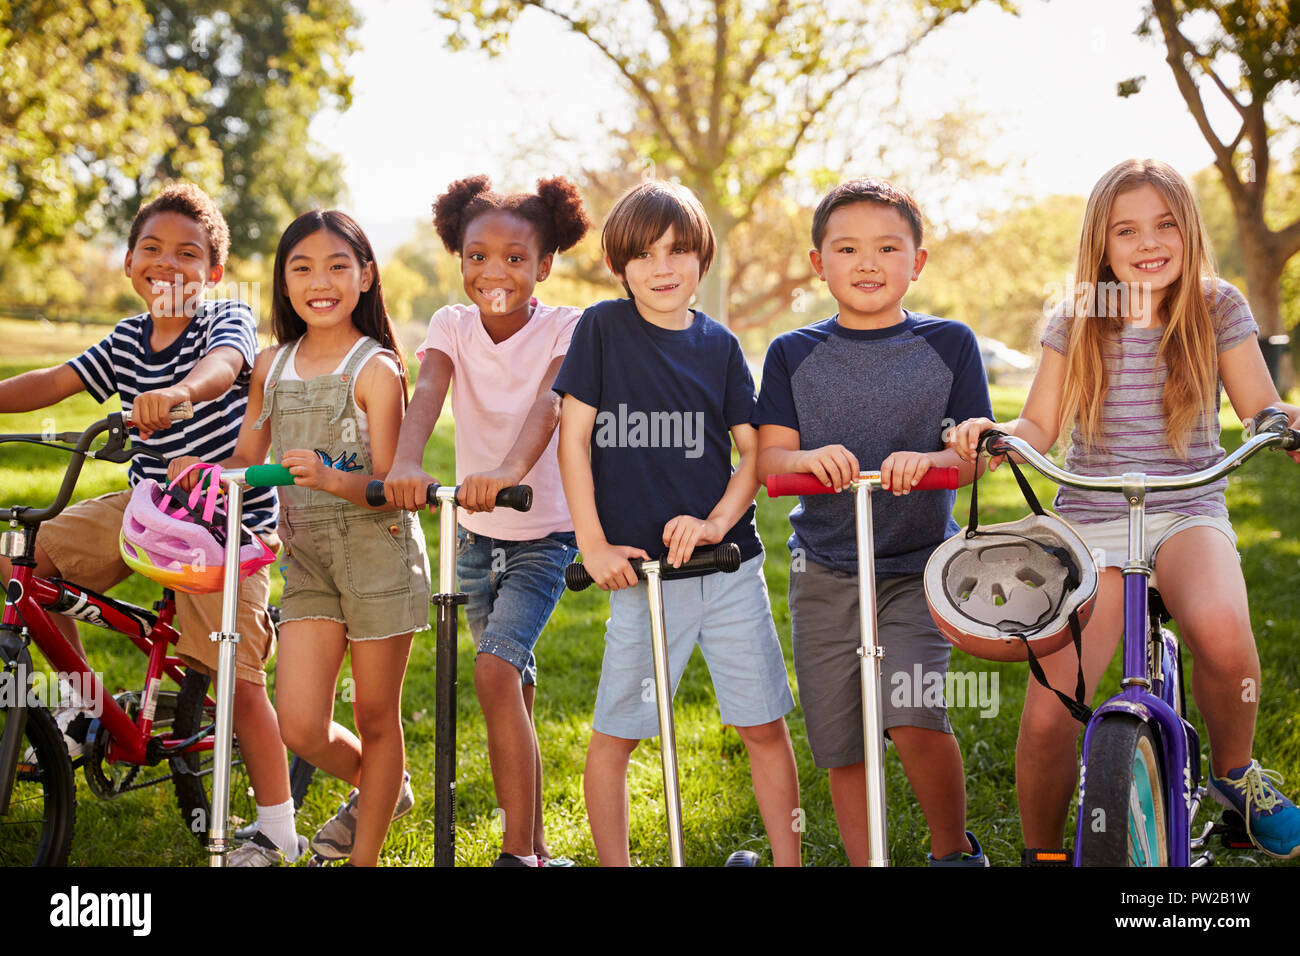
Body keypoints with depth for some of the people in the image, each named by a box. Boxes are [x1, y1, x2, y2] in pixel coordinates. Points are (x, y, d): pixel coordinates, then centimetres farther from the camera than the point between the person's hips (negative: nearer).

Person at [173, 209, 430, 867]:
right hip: (306, 557, 5)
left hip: (377, 554, -4)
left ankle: (365, 854, 22)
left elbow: (383, 486, -14)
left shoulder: (376, 369, -9)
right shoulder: (273, 367, 8)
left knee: (375, 717, 6)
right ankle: (380, 791, 28)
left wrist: (327, 478, -33)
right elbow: (246, 461, 13)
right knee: (299, 726, -3)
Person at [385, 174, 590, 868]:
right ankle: (534, 845, 33)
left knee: (496, 672, -22)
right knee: (512, 689, 16)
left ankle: (519, 851, -14)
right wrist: (406, 464, -45)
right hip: (477, 533, 5)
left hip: (544, 532, -5)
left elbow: (549, 404, -33)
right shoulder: (453, 325, -4)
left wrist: (510, 469, -54)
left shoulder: (564, 328, -14)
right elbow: (427, 392, -24)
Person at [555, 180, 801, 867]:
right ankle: (612, 862, 18)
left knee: (764, 725, 5)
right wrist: (593, 544, -7)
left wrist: (718, 520, -10)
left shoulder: (718, 345, 6)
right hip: (641, 567, -2)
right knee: (615, 734, 3)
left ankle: (789, 860, 17)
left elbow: (755, 449, 7)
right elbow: (574, 436, -2)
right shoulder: (602, 328, -1)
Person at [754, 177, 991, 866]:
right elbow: (768, 459, -2)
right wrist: (808, 458, -25)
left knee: (914, 717, -19)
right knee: (841, 744, 4)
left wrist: (927, 460, -23)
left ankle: (954, 848, 6)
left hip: (919, 564, -2)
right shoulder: (793, 355, 5)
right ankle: (862, 859, 22)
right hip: (824, 571, 2)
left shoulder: (948, 344, 4)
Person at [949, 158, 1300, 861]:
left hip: (1187, 512, -1)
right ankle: (1040, 852, 12)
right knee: (1047, 717, -14)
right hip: (1089, 520, 1)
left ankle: (1235, 772, -6)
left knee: (1221, 633, -37)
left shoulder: (1218, 308, 4)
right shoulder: (1076, 318, 6)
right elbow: (1040, 426, 6)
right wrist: (991, 432, -15)